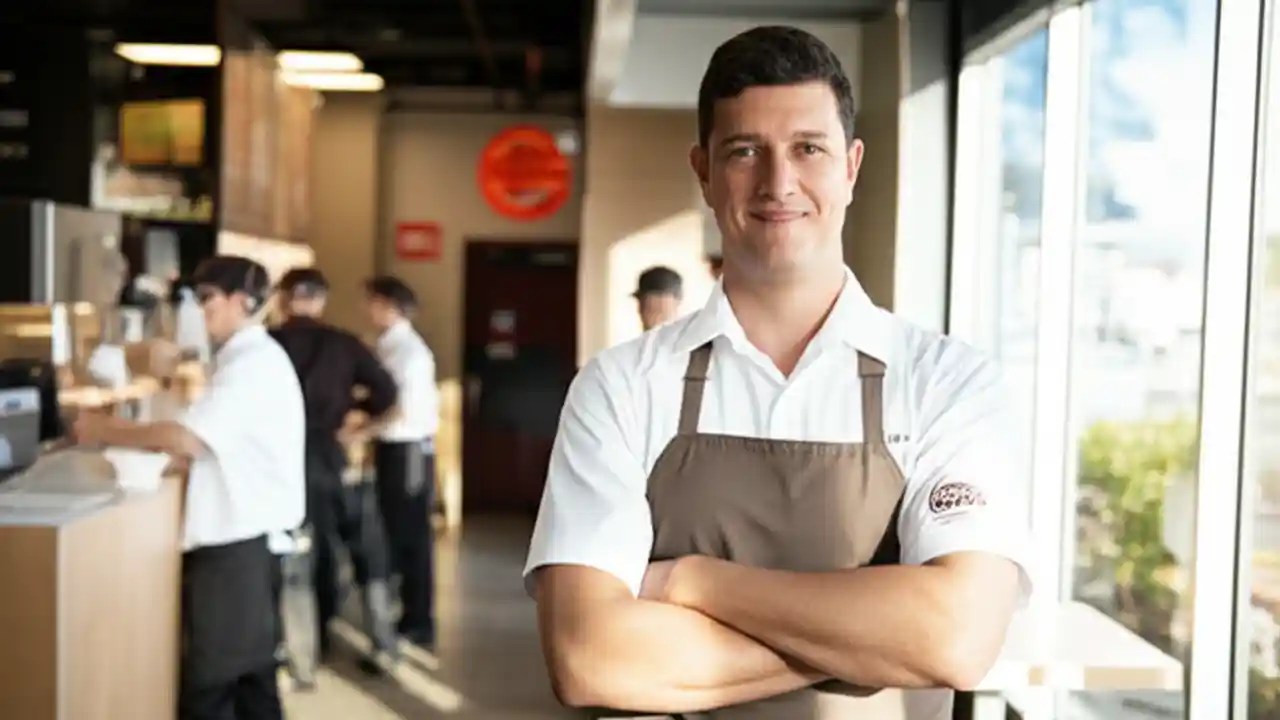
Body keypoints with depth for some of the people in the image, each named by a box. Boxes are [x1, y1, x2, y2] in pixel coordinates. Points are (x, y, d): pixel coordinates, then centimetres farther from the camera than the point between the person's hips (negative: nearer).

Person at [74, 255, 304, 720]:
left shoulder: (252, 364, -16)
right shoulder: (249, 359, 17)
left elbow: (187, 439, -24)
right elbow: (209, 442, 17)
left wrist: (106, 432, -12)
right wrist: (144, 440, 5)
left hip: (239, 541, -10)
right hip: (245, 534, 10)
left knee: (208, 682, -4)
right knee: (247, 672, 15)